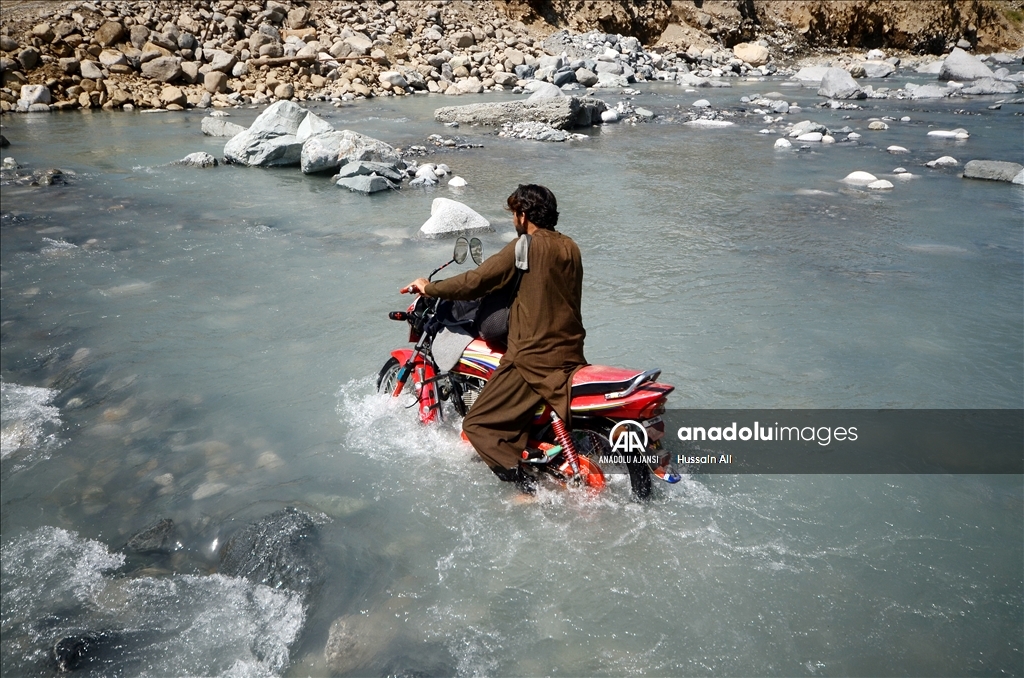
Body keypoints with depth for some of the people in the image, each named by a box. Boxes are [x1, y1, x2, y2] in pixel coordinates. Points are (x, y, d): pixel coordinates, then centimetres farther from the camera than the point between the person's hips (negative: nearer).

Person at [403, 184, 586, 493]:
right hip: (572, 355, 8)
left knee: (477, 425, 0)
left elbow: (475, 283, -10)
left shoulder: (525, 247, -11)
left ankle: (530, 486, -10)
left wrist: (428, 288, 3)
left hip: (532, 360, -8)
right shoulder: (571, 248, 10)